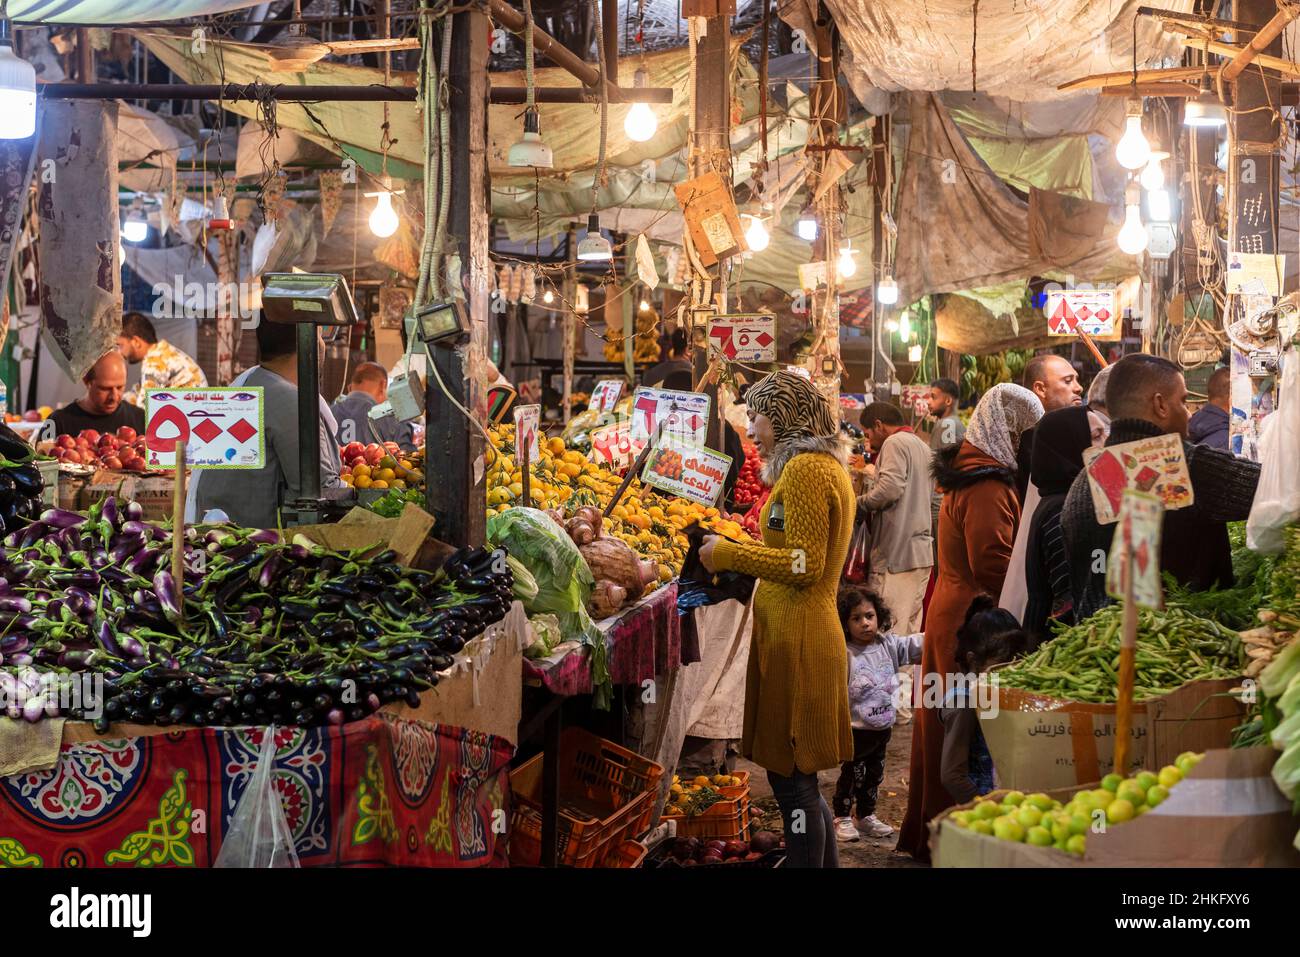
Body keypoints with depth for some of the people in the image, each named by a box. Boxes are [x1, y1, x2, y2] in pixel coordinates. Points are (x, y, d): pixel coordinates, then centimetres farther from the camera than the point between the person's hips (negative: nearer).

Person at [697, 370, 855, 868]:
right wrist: (738, 552, 16)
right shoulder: (827, 465, 18)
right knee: (797, 779, 17)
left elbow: (804, 565, -19)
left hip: (795, 640, -10)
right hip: (807, 634, 10)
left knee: (792, 781, -4)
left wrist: (728, 555, -10)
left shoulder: (805, 468, -13)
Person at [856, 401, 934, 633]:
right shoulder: (922, 446, 22)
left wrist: (858, 504, -5)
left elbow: (890, 488, -20)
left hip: (896, 553, -9)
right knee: (910, 631, 10)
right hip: (922, 551, 9)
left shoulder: (894, 443, -7)